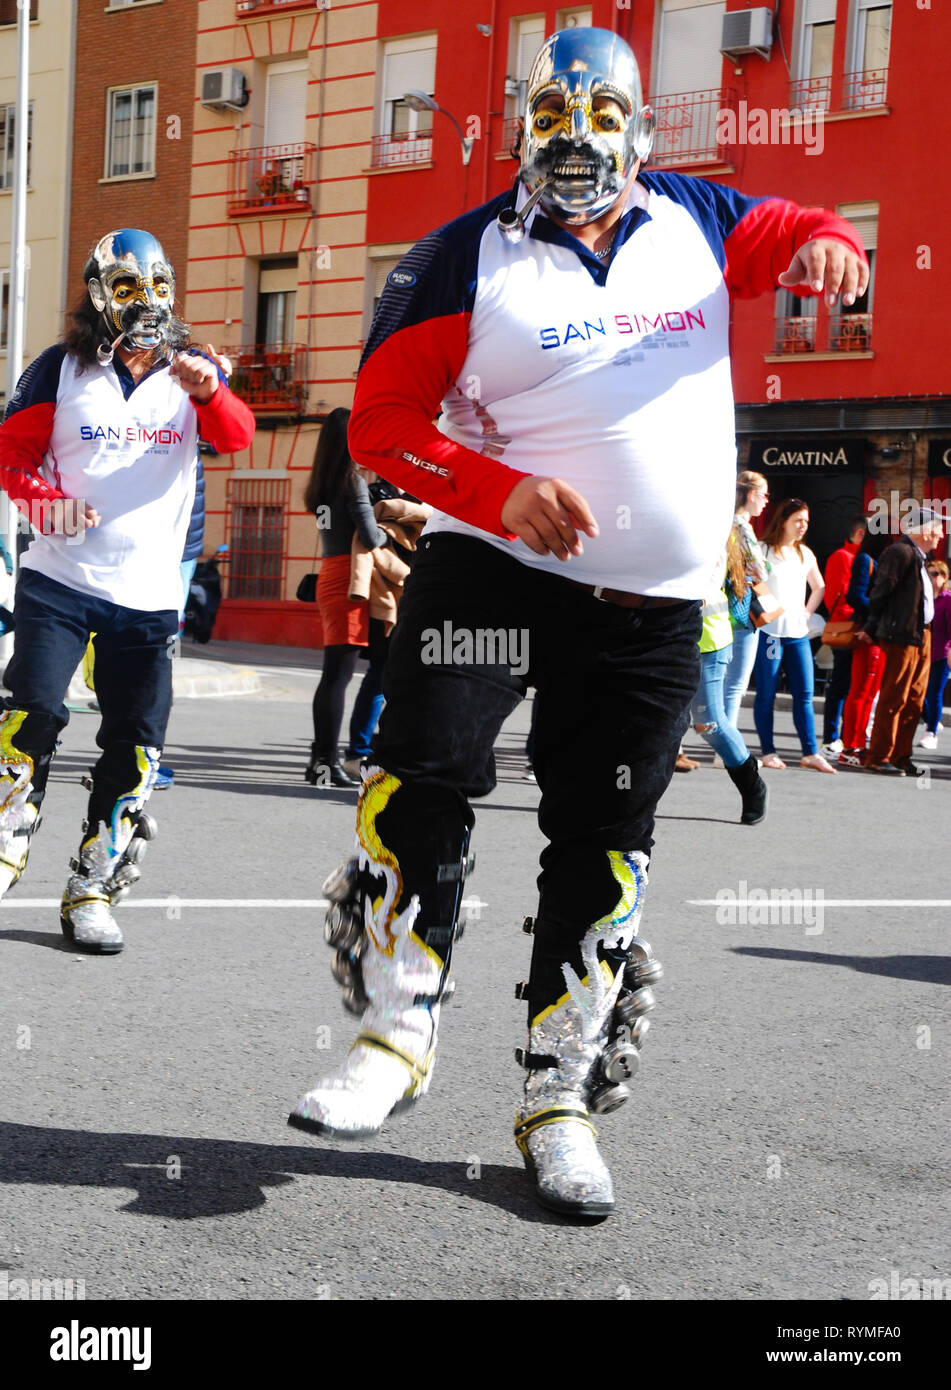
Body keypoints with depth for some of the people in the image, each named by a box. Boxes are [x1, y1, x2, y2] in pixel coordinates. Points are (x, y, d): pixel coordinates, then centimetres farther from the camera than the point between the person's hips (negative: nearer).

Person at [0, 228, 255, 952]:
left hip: (150, 594, 2)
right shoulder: (62, 369, 4)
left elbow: (237, 437, -9)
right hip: (59, 577, -2)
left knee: (136, 749, 1)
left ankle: (93, 893, 13)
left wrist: (210, 392, -31)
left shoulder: (191, 371, 7)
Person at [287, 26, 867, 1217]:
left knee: (604, 847, 4)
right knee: (423, 776, -19)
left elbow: (795, 235, 23)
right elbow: (380, 420, -6)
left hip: (653, 608, 3)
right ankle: (395, 1035, -1)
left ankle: (560, 1103, 16)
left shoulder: (694, 223, 9)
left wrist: (827, 245, -4)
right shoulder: (466, 258, -2)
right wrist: (503, 493, -21)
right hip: (496, 568, -2)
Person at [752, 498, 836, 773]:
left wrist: (807, 613, 17)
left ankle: (810, 753, 4)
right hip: (769, 632, -5)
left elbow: (818, 587, 29)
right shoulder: (763, 550, -4)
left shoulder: (805, 554, 15)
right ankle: (768, 752, 6)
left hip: (798, 633, 5)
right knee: (766, 694, 0)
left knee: (804, 694, 1)